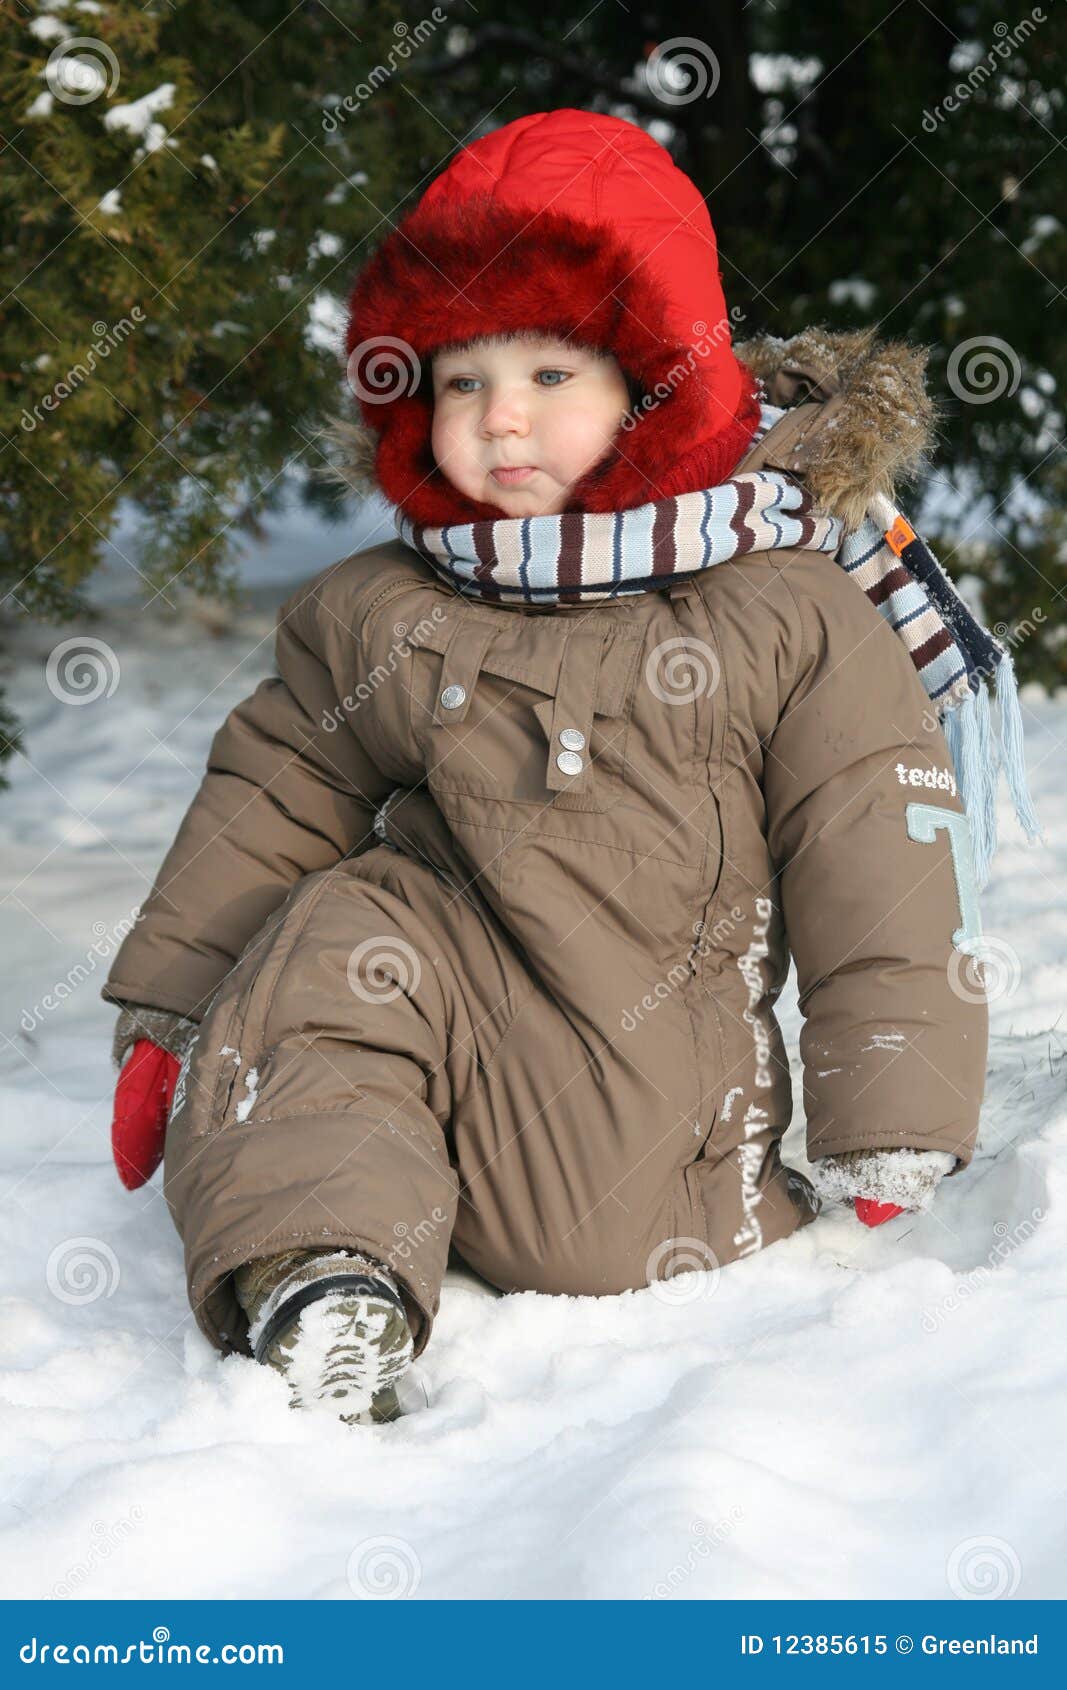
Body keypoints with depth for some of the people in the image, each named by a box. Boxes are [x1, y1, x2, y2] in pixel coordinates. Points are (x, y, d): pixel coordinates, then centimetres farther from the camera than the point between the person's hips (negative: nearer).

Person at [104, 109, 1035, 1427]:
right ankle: (322, 1276, -32)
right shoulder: (373, 618, 7)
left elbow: (882, 879, -6)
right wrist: (167, 1022, 12)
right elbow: (268, 800, 15)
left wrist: (886, 1151, -10)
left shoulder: (791, 619, -5)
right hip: (437, 998, 2)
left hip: (646, 1113, -1)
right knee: (334, 941, -23)